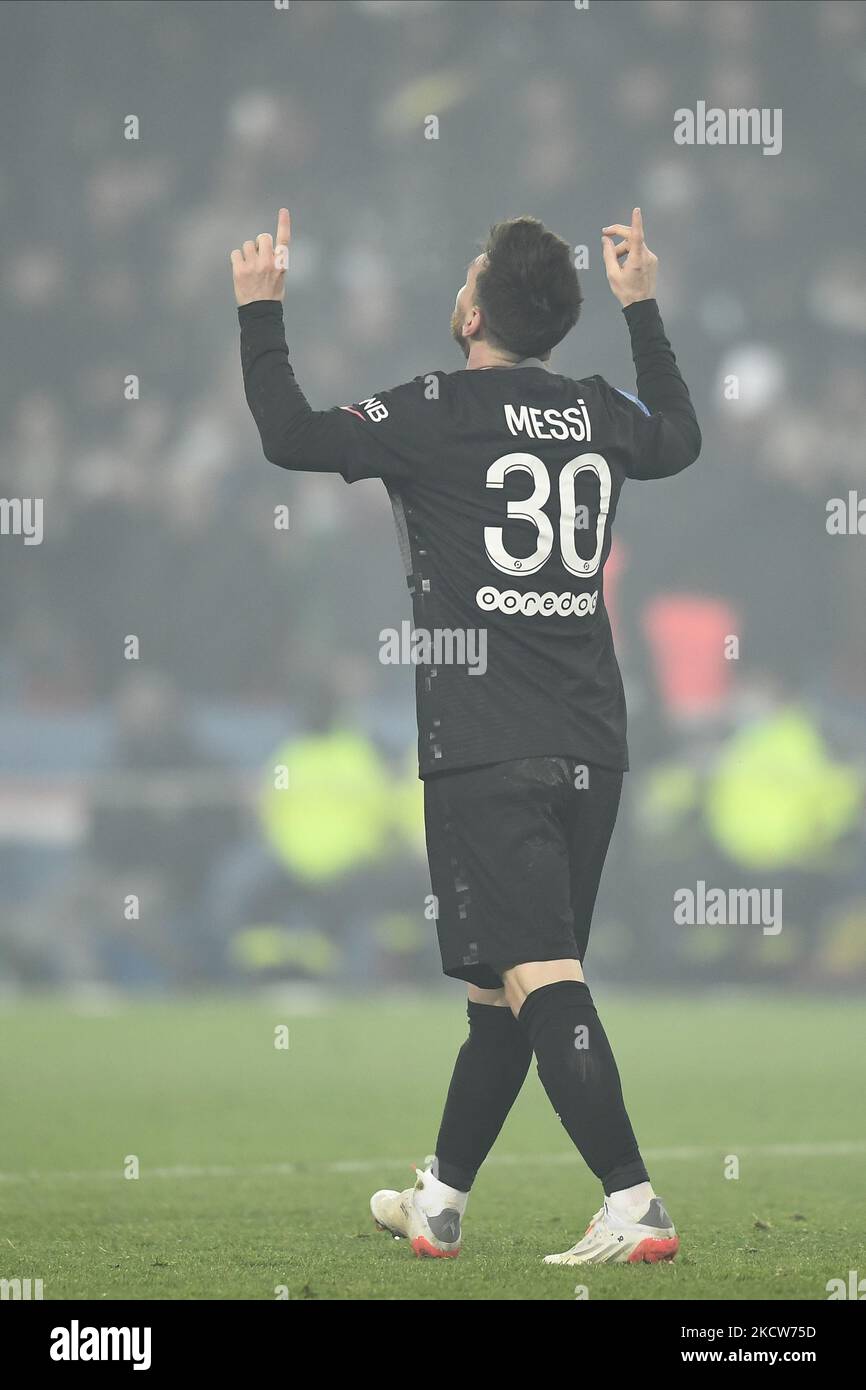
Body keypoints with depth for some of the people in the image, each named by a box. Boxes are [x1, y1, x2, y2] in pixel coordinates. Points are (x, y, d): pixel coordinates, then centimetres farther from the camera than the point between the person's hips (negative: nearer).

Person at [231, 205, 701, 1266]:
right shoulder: (600, 414, 9)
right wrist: (642, 308, 42)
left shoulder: (435, 414, -8)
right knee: (503, 984, 16)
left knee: (540, 977, -12)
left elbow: (291, 436, -1)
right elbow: (680, 442, 32)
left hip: (487, 752, -6)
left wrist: (260, 309, 12)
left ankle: (634, 1206, -24)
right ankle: (440, 1199, 28)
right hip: (590, 747, 6)